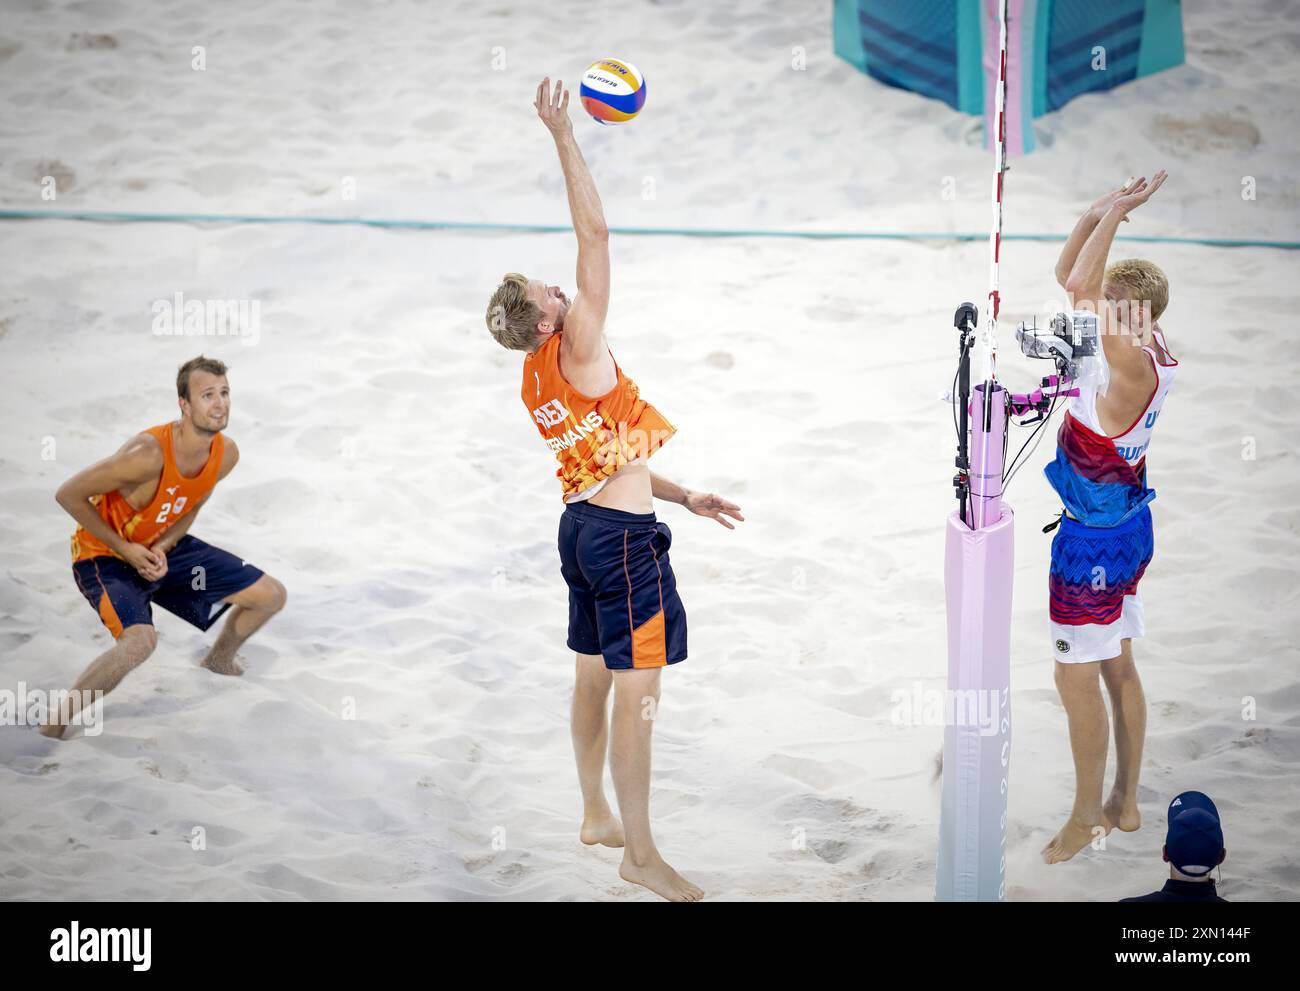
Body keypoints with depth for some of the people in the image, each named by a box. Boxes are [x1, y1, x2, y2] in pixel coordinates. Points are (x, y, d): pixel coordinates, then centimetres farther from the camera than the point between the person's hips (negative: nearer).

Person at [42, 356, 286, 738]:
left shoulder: (226, 454, -12)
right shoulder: (149, 453, -34)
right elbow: (68, 495, -26)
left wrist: (162, 549, -13)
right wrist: (125, 549, -21)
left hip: (163, 548, 7)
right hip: (105, 557, -7)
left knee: (271, 596, 7)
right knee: (140, 641, -36)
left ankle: (219, 660, 37)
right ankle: (56, 722, -15)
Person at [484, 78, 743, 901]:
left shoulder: (536, 384, 10)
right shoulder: (576, 349, -16)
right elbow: (596, 232, -20)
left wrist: (687, 497, 19)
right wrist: (564, 136, -17)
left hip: (585, 521, 10)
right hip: (623, 534, -10)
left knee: (594, 675, 18)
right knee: (638, 689, -6)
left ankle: (598, 816, 31)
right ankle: (641, 855, -3)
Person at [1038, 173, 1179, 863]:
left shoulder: (1136, 367, -28)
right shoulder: (1143, 343, -2)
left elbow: (1079, 289, -41)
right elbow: (1070, 279, 6)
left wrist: (1114, 215, -31)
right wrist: (1099, 211, -8)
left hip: (1093, 539, -10)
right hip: (1123, 528, 10)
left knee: (1077, 679, 3)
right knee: (1117, 668, 19)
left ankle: (1085, 819, 15)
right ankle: (1125, 802, 31)